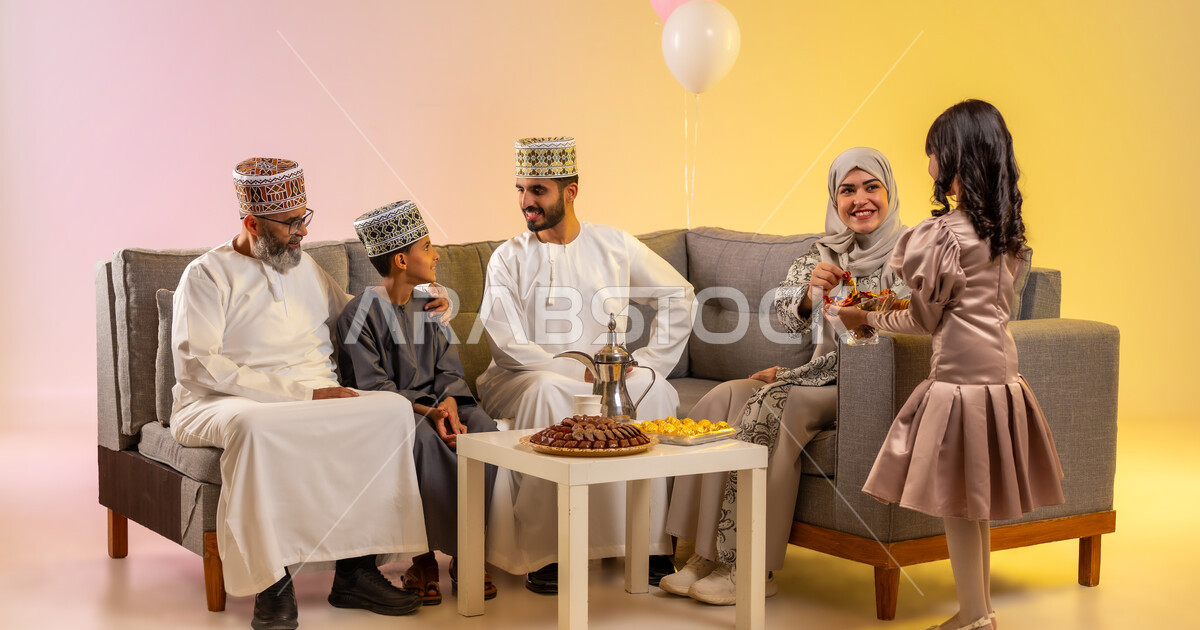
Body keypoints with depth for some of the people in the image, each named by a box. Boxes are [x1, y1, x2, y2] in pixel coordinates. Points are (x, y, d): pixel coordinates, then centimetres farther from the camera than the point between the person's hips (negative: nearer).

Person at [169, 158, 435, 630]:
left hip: (315, 399, 5)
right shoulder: (207, 275, 1)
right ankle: (272, 581, -31)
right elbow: (198, 366, -13)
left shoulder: (305, 268, 22)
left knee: (393, 410, -22)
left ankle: (357, 568, -22)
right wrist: (299, 393, -19)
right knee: (253, 426, -41)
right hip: (227, 405, -5)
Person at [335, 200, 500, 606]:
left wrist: (450, 409, -13)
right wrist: (427, 412, -25)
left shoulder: (428, 307, 15)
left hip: (435, 404, 6)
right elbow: (371, 388, -14)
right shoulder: (362, 314, -7)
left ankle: (465, 550, -18)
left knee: (483, 428, -24)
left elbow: (448, 370, 10)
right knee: (424, 439, -36)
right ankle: (424, 557, -24)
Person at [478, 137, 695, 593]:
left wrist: (649, 364, 2)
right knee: (548, 392, -36)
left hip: (606, 379, 2)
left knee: (653, 391, -28)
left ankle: (649, 542, -22)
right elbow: (509, 348, -9)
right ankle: (543, 551, -33)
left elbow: (679, 296, 14)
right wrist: (580, 369, -19)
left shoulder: (614, 246, 7)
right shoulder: (509, 259, 1)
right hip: (523, 380, -2)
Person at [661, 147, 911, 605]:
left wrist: (788, 374, -12)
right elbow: (788, 317, -4)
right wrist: (809, 291, -28)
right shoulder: (825, 252, 10)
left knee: (771, 407, -28)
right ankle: (708, 554, -14)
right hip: (824, 376, 6)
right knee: (722, 400, -14)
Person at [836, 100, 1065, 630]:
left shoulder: (943, 233, -15)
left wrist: (867, 319, 9)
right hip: (1001, 372, 8)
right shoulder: (1006, 229, 8)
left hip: (960, 377, -8)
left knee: (957, 504, 1)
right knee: (974, 502, 17)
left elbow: (924, 317, -6)